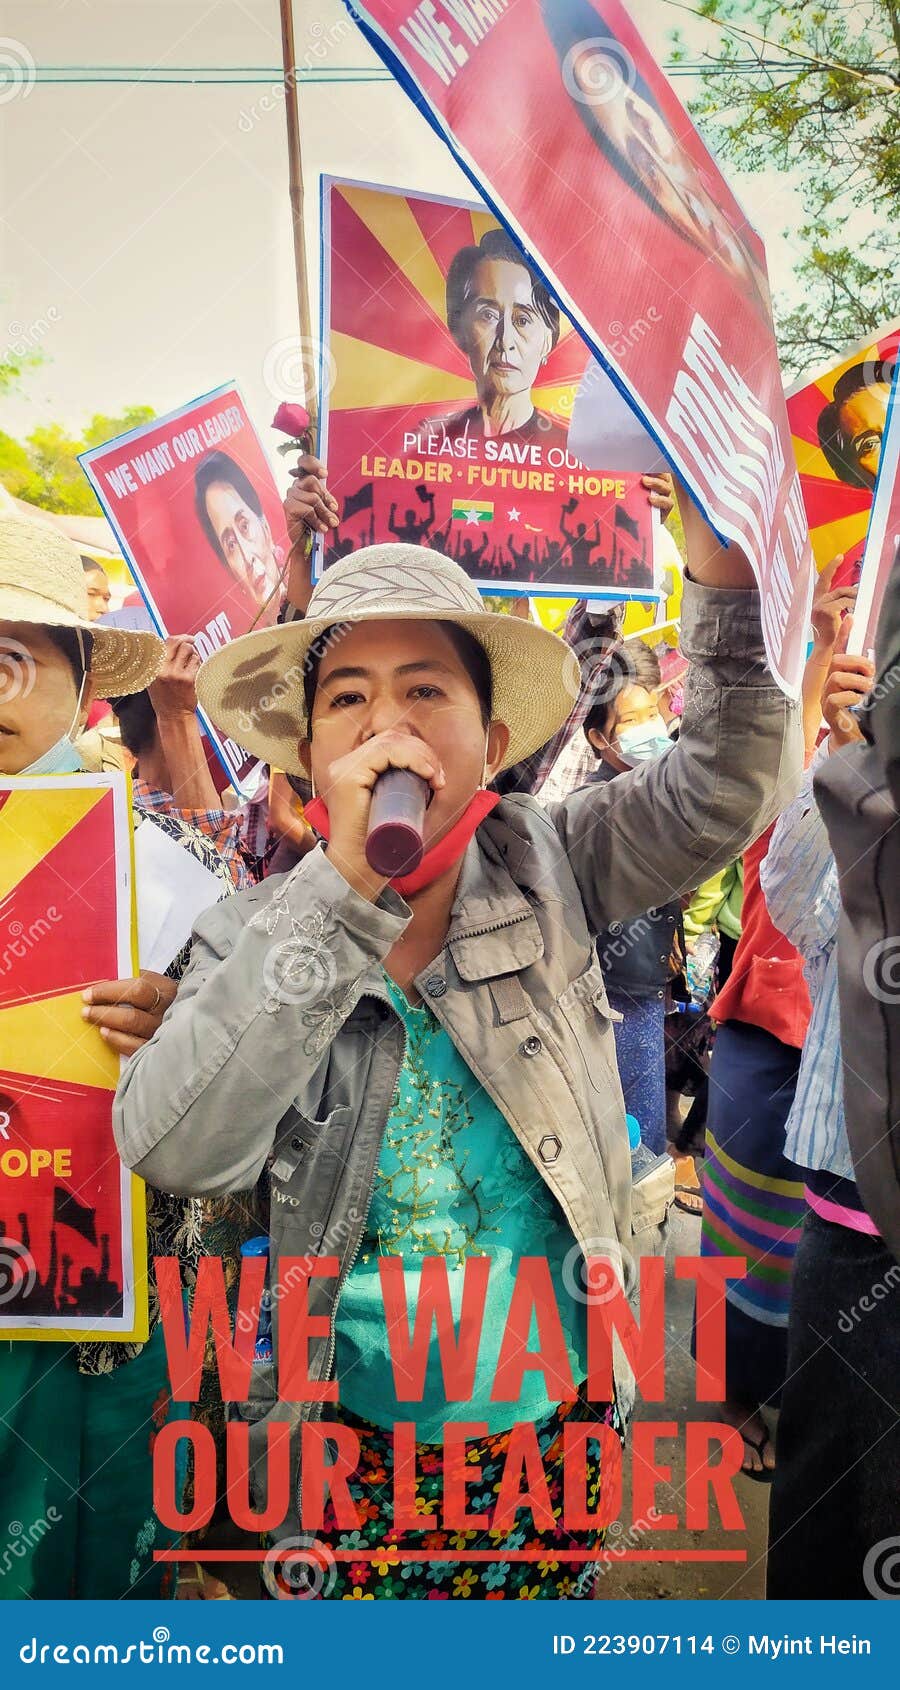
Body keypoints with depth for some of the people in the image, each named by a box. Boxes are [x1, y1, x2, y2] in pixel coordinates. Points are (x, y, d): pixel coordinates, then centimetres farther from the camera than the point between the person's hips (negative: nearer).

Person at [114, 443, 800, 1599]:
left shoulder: (545, 869, -10)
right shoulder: (253, 934, -15)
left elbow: (728, 786, -15)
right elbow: (173, 1151, -29)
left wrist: (722, 558, -26)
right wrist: (345, 881, -37)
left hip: (557, 1419, 1)